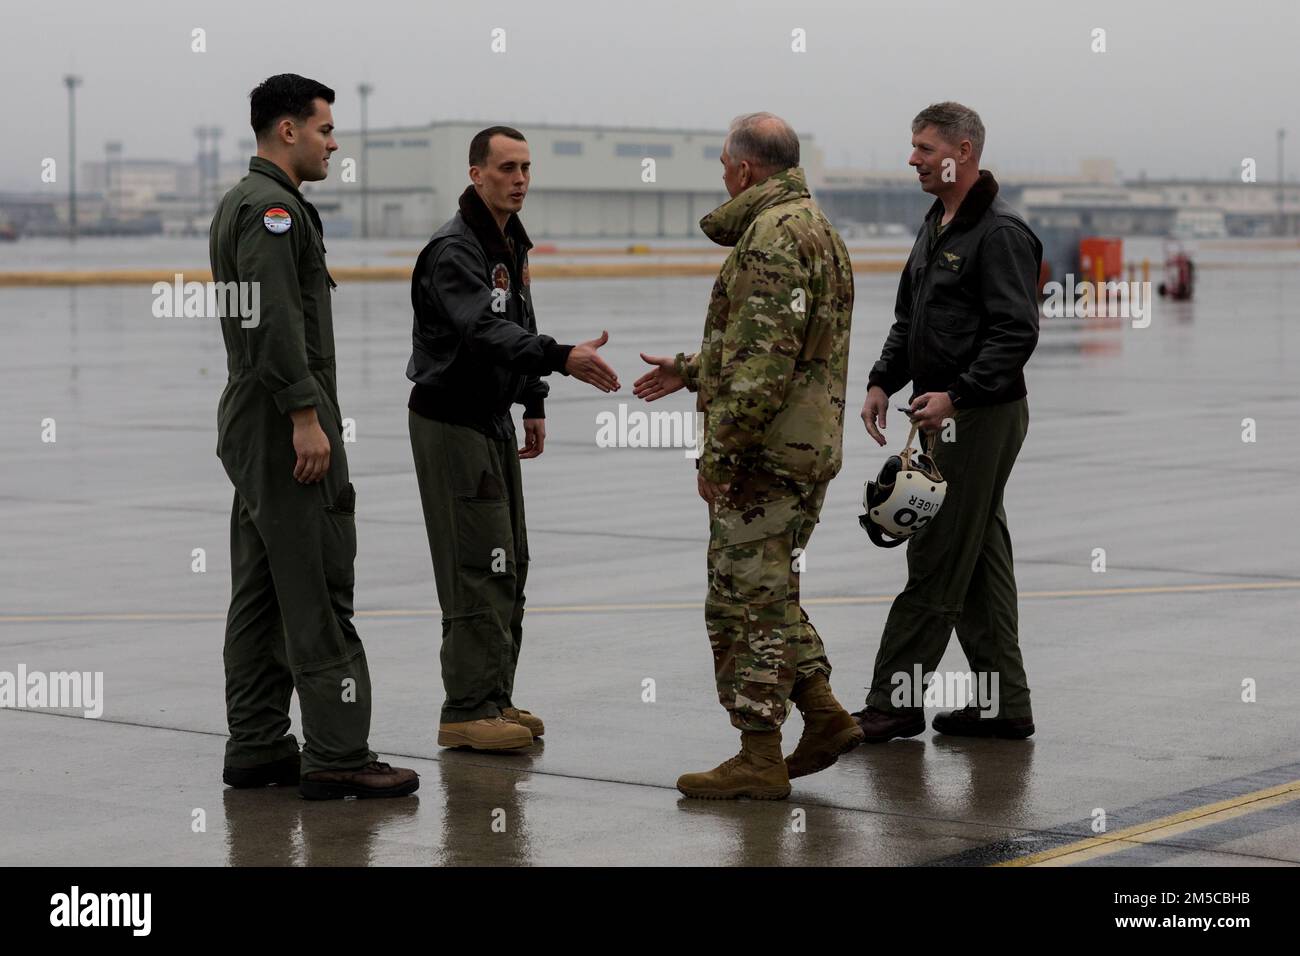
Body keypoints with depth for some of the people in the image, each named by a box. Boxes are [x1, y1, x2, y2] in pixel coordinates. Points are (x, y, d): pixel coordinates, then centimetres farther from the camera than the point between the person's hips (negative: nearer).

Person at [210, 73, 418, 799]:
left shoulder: (243, 203, 21)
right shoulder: (273, 207, -13)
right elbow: (275, 320, -23)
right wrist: (305, 415, -24)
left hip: (253, 428, 11)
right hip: (285, 422, -11)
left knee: (261, 594, 11)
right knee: (318, 591, -10)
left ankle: (257, 747, 15)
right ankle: (337, 754, -10)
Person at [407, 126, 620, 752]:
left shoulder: (512, 242, 12)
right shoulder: (453, 250, -19)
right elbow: (485, 331, -33)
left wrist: (534, 405, 18)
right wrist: (563, 358, -44)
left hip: (493, 420, 10)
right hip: (451, 423, -10)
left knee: (509, 563, 12)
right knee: (479, 566, -12)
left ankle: (494, 697, 19)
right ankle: (468, 711, -9)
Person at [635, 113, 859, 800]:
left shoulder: (772, 235, -16)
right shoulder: (814, 227, 17)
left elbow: (766, 359, -23)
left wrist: (720, 449, -21)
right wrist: (691, 371, 30)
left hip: (766, 453, -10)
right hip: (812, 446, 10)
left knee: (745, 600, -3)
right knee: (768, 591, 19)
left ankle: (759, 759, 1)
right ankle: (824, 713, 16)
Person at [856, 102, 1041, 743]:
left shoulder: (1000, 233, -14)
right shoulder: (936, 227, 17)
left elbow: (1016, 332, -21)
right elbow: (908, 319, 23)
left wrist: (957, 395, -25)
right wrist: (882, 381, 9)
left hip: (982, 418, -10)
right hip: (946, 419, 10)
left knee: (936, 562, -6)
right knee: (978, 562, 12)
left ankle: (896, 700, -2)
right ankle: (1003, 703, 18)